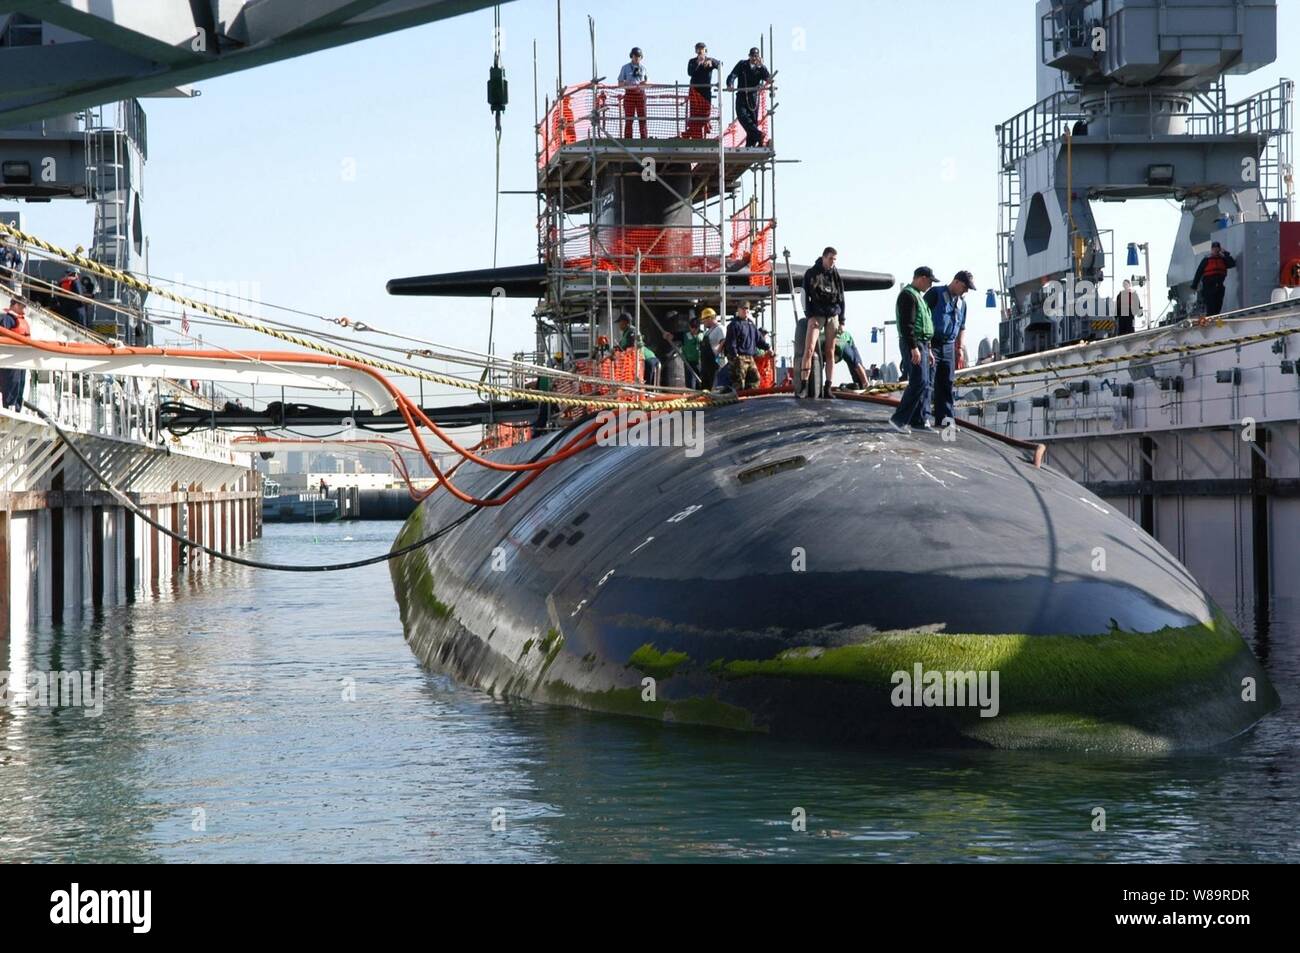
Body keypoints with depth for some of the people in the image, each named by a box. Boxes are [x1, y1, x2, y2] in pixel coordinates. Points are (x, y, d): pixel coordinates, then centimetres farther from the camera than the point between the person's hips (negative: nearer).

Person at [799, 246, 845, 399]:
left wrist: (841, 320, 6)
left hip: (832, 316, 3)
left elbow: (841, 298, 12)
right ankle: (804, 387, -17)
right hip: (816, 316, -3)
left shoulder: (836, 275, 10)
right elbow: (805, 296, -1)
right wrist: (810, 316, -11)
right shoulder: (811, 274, 2)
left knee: (830, 353, 0)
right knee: (809, 349, -16)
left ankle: (828, 388, 1)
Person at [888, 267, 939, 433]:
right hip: (913, 345, -11)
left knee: (924, 384, 9)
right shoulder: (908, 295, -12)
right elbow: (907, 324, -21)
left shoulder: (918, 296, 22)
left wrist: (928, 350, 25)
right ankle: (899, 419, -16)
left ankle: (919, 420, 12)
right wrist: (914, 348, -25)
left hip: (921, 344, 11)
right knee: (919, 383, -16)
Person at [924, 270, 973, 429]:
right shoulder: (935, 294, -5)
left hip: (949, 346, 7)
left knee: (946, 383, 6)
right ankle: (919, 419, -8)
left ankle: (944, 417, 11)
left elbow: (962, 328, 25)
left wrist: (960, 349, 14)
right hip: (931, 344, -7)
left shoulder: (961, 303, 17)